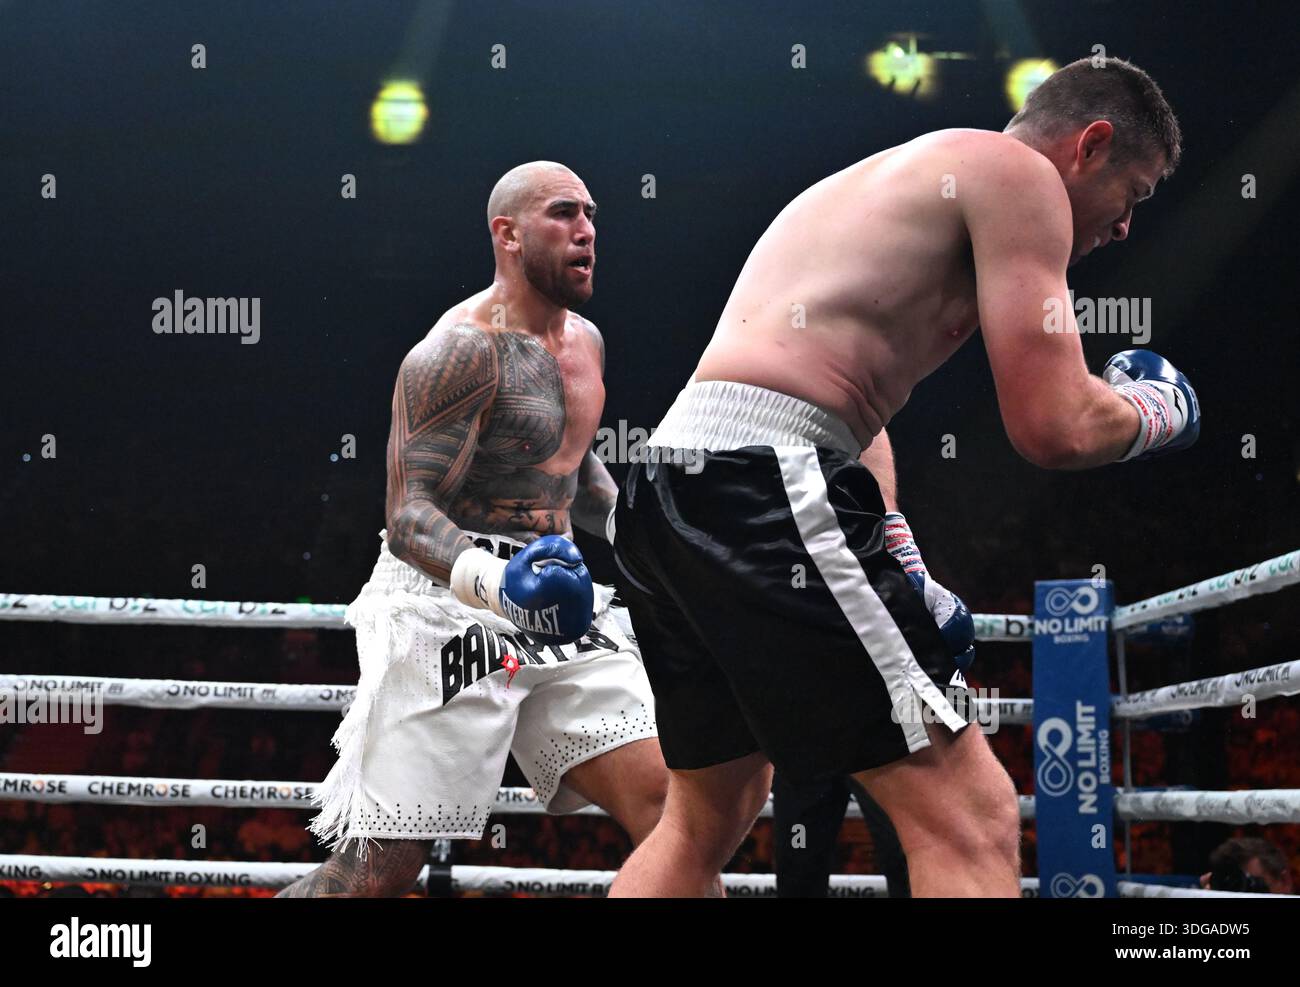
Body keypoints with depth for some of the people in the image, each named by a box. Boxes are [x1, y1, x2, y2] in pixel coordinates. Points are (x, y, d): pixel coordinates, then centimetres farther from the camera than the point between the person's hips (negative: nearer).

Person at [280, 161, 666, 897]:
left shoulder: (584, 342, 14)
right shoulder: (466, 348, -13)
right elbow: (409, 514, -20)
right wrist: (496, 582, -38)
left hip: (558, 611, 8)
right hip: (449, 602, -8)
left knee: (667, 802, -6)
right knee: (382, 866, -9)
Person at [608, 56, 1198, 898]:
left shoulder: (892, 182, 31)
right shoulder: (1017, 172, 1)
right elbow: (1054, 428, -7)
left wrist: (903, 579, 23)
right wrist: (1158, 411, 14)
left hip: (666, 480, 10)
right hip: (762, 485, -10)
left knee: (704, 824, 26)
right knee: (971, 821, -9)